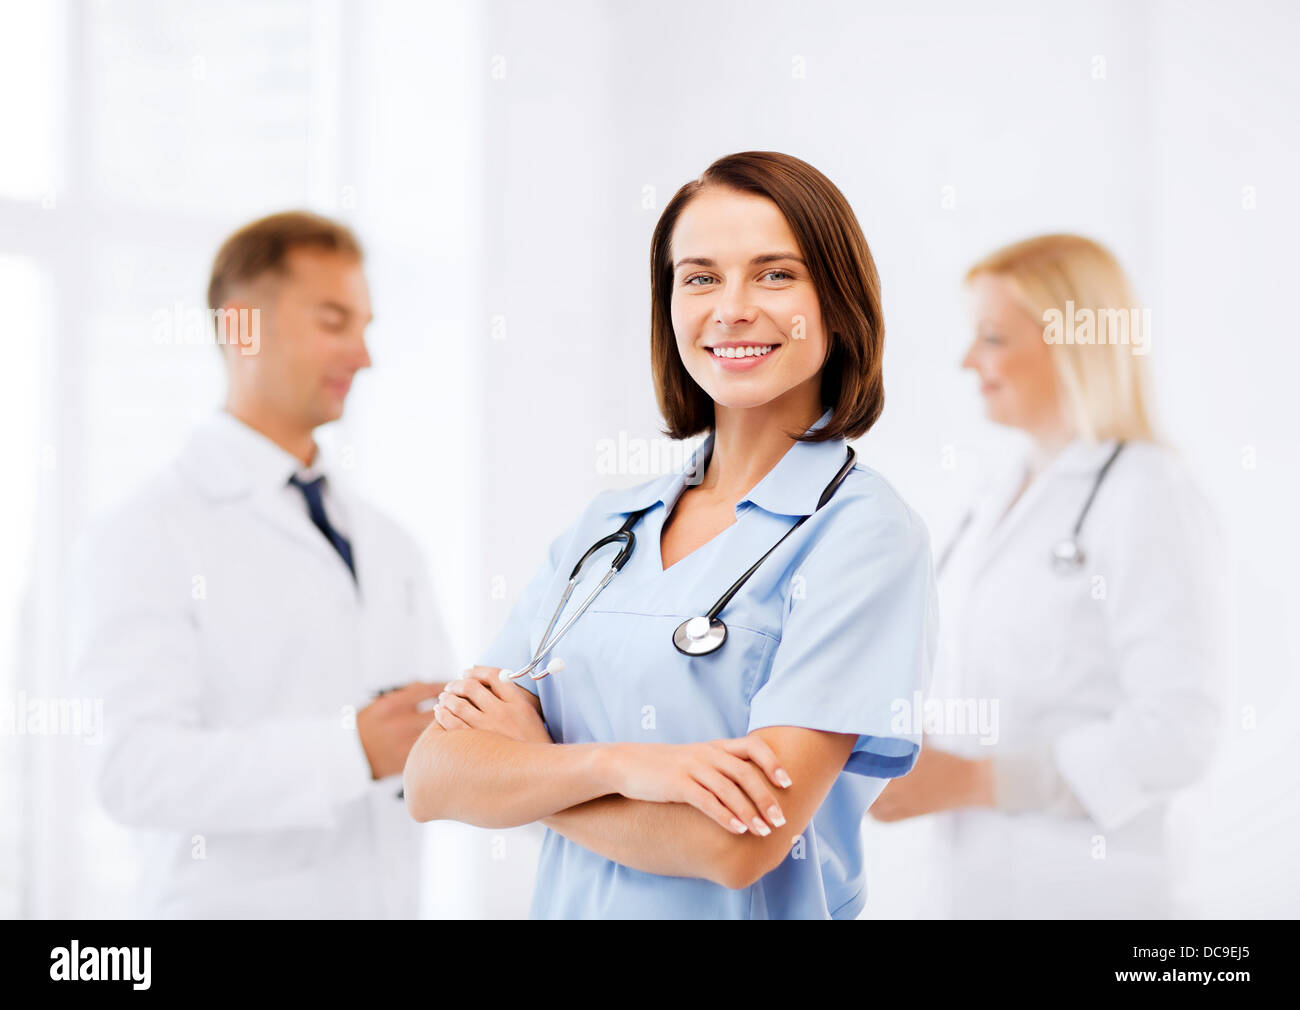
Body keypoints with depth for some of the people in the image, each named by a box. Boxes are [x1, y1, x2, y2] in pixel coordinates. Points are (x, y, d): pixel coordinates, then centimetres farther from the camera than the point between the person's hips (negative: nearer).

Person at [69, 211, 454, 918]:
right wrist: (352, 751, -27)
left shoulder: (389, 547, 12)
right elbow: (138, 770, -20)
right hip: (237, 901, -6)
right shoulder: (146, 537, -9)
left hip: (390, 900, 6)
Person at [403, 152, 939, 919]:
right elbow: (432, 781, -7)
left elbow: (739, 843, -23)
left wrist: (526, 770, -9)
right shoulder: (606, 528, 1)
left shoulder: (864, 533, -14)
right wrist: (618, 764, -24)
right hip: (570, 906, 5)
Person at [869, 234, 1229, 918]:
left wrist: (969, 780, -20)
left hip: (1084, 889, -7)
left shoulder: (1151, 497, -14)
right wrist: (910, 767, 0)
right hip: (978, 882, 7)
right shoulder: (1007, 491, 10)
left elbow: (1178, 734, -18)